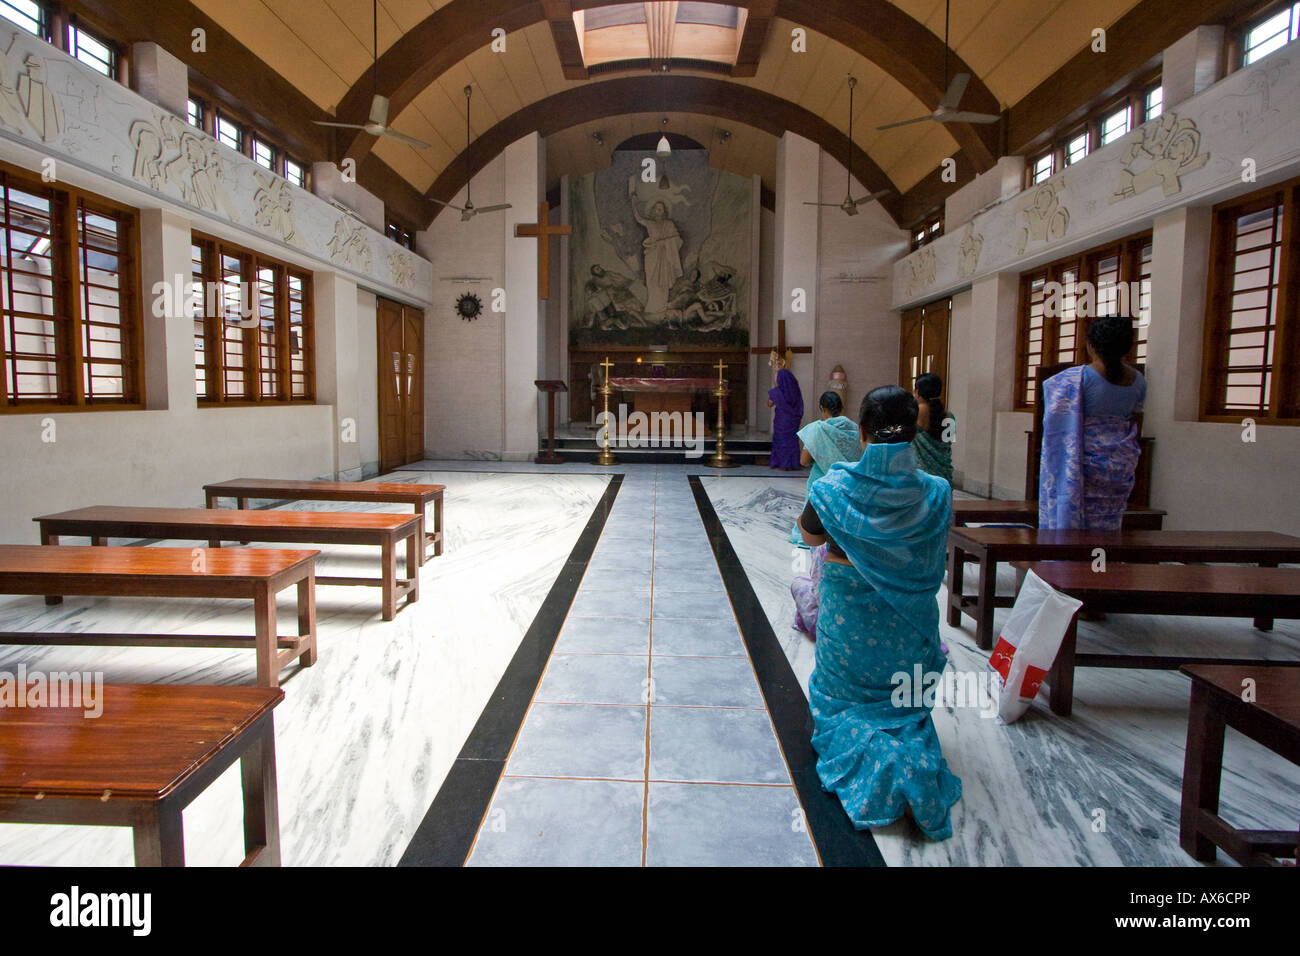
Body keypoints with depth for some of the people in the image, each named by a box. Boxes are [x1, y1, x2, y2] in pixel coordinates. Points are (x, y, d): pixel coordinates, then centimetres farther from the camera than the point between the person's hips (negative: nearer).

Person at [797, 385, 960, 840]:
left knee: (843, 699, 19)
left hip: (847, 614, -1)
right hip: (909, 620, 2)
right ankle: (912, 767, -4)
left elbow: (812, 537, 1)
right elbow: (934, 557, 2)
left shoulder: (833, 488, -18)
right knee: (904, 701, 25)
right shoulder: (936, 492, -13)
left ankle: (874, 767, -10)